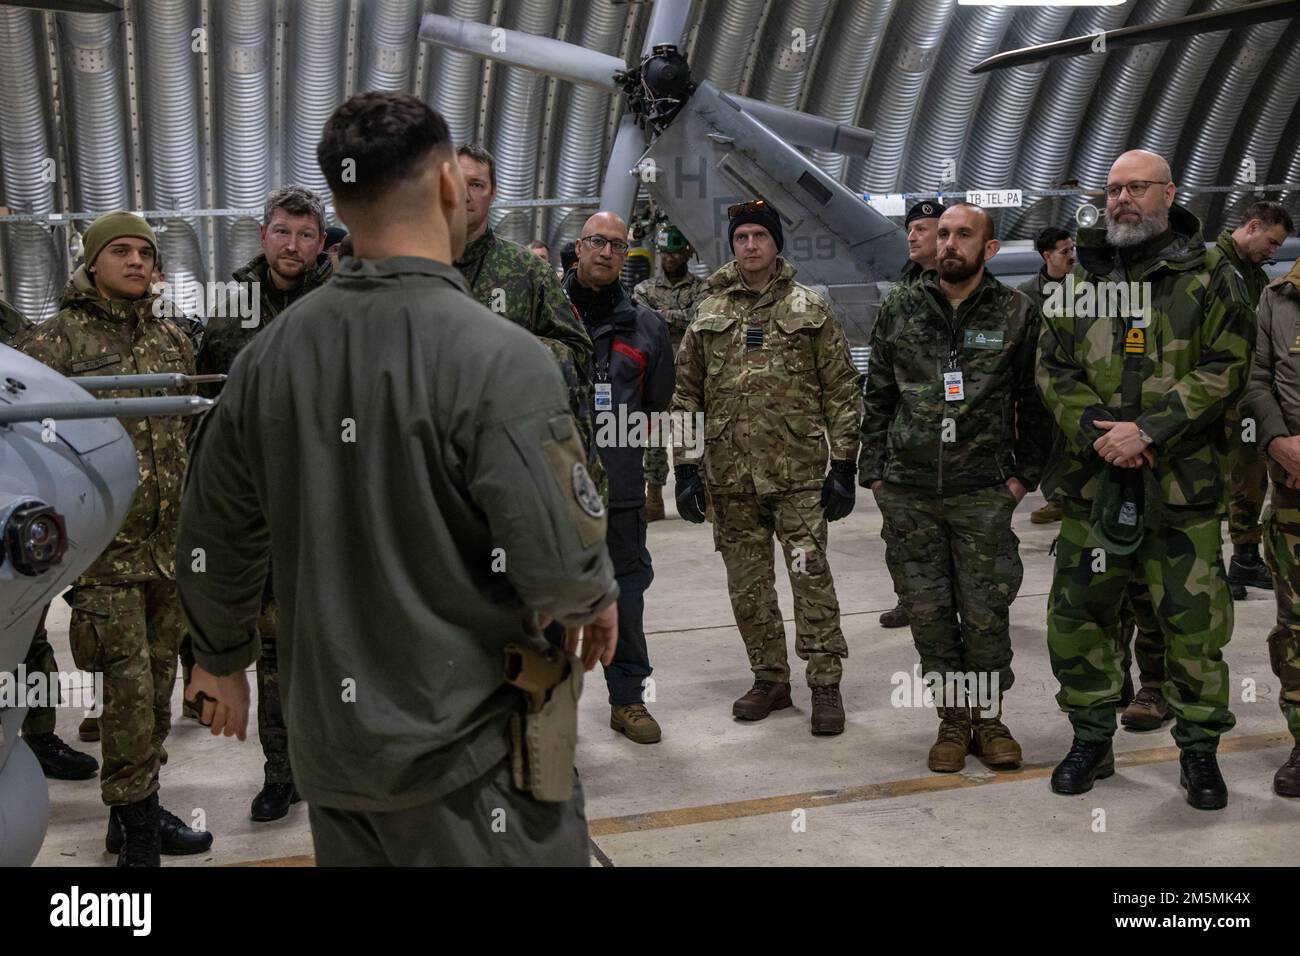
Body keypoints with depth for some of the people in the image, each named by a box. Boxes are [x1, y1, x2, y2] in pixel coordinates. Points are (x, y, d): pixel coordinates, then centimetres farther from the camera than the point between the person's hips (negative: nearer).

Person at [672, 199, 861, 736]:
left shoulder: (811, 310, 3)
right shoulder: (708, 315, 10)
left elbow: (842, 391, 2)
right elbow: (686, 396, 11)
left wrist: (843, 463, -5)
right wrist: (685, 467, 4)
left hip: (798, 472, -3)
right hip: (729, 475, 3)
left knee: (811, 576, -5)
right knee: (748, 586, 9)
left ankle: (825, 684, 5)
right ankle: (770, 678, 23)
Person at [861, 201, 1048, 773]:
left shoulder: (1016, 314, 1)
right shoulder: (900, 311, 5)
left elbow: (1033, 402, 6)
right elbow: (877, 397, 9)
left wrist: (1024, 475, -1)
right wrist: (874, 474, 3)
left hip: (983, 494, -2)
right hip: (908, 494, 2)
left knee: (985, 612, 1)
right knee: (928, 611, 6)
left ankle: (989, 716, 19)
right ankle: (952, 719, 20)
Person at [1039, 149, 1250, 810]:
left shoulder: (1208, 277, 2)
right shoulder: (1079, 278, 10)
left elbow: (1225, 366, -6)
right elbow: (1053, 369, 6)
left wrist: (1149, 431, -16)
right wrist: (1096, 431, -11)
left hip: (1182, 480, -2)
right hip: (1093, 478, 3)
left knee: (1193, 620, 2)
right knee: (1078, 612, 7)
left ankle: (1199, 749, 18)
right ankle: (1091, 739, 23)